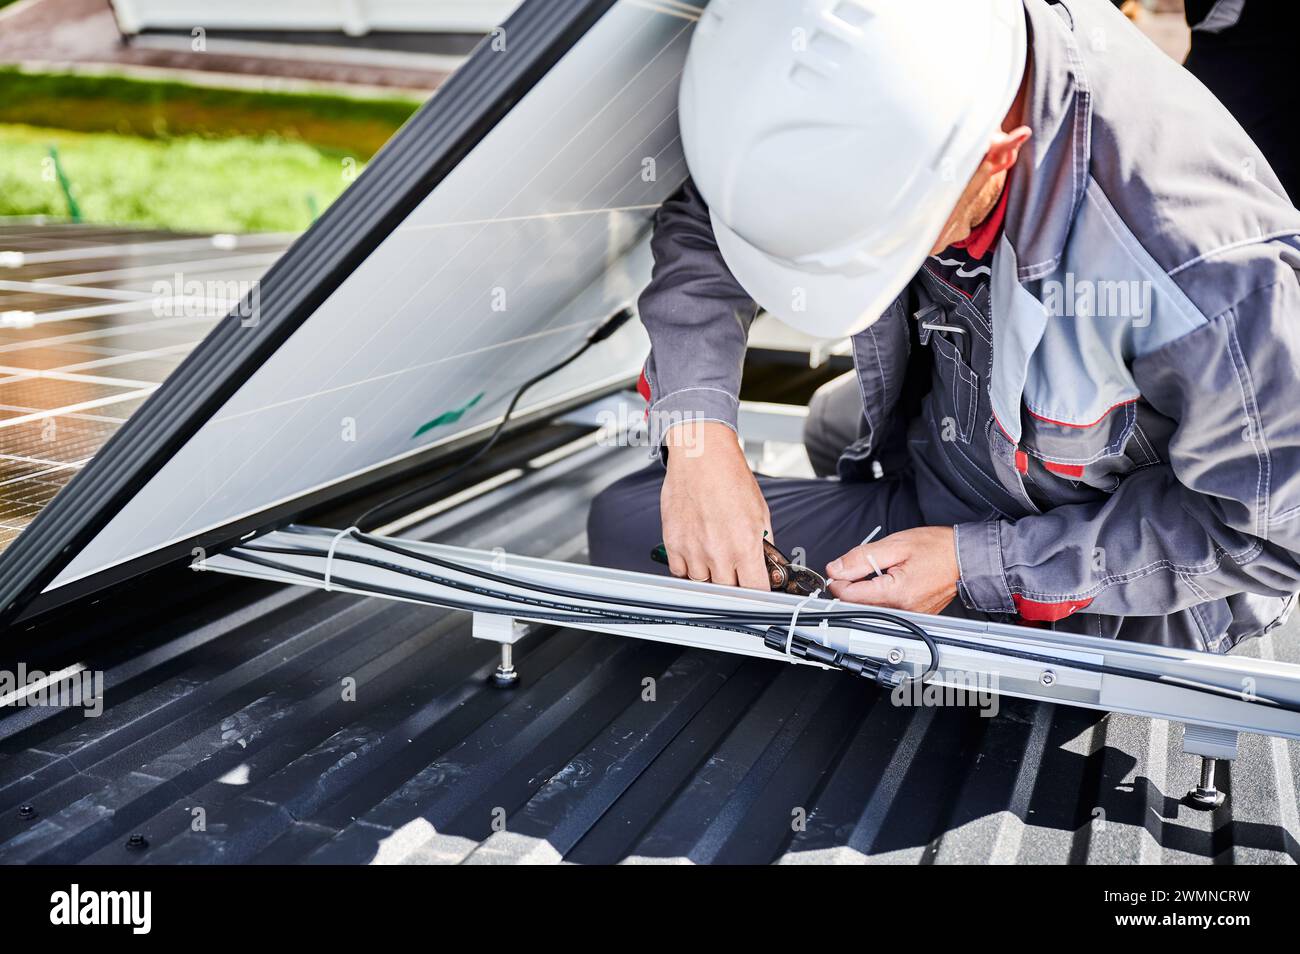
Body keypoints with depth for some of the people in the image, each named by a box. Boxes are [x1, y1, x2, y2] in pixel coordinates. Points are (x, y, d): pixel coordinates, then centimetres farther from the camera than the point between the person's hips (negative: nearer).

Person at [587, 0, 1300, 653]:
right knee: (624, 524, -1)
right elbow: (700, 226, -5)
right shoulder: (859, 77, -21)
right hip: (923, 504, 5)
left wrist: (979, 564, -23)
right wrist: (697, 433, -21)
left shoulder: (1209, 265, -37)